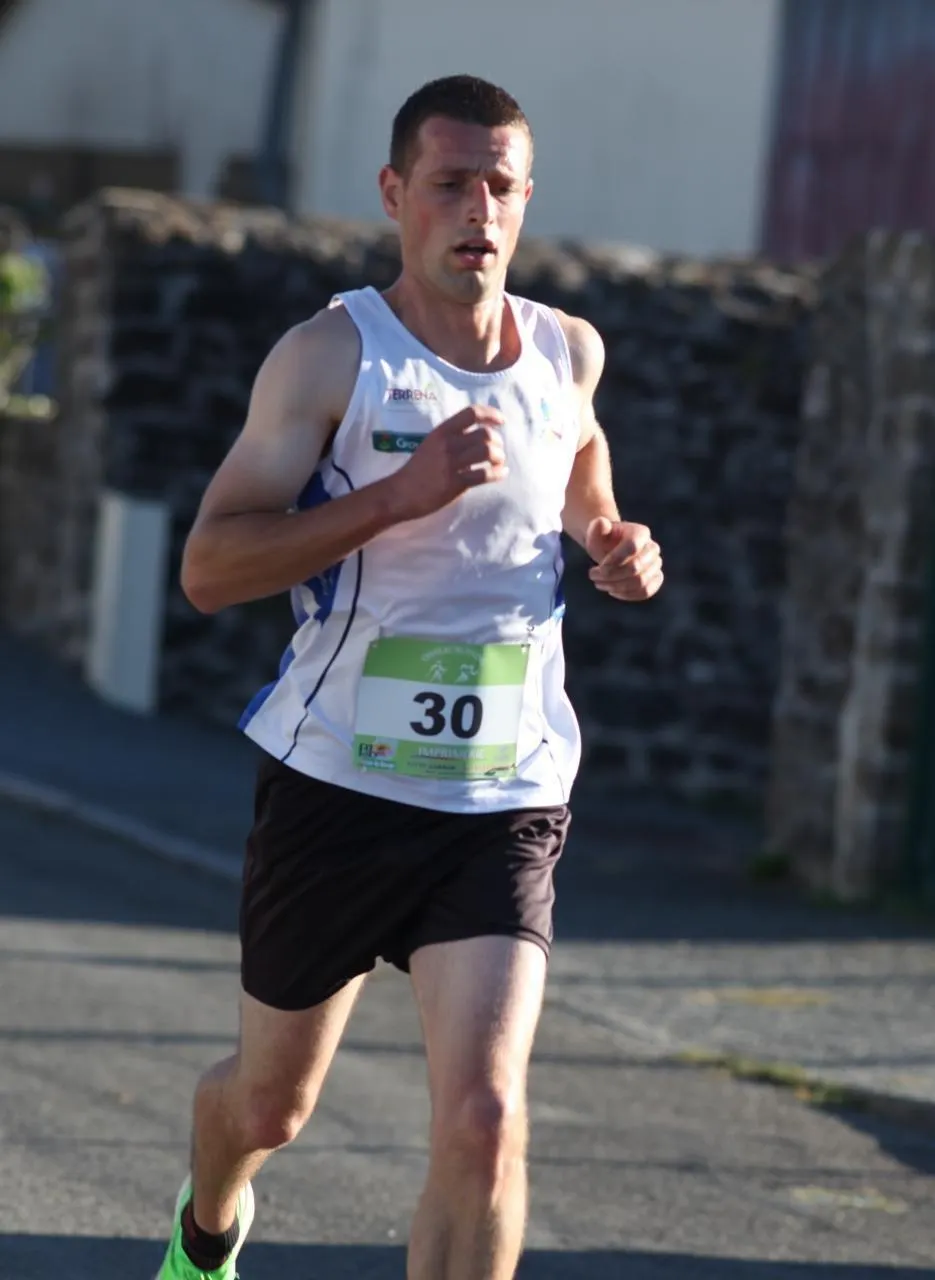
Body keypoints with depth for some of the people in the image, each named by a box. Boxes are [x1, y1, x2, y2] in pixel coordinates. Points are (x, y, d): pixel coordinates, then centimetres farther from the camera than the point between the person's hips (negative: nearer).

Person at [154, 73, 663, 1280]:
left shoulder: (570, 353, 3)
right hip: (335, 784, -1)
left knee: (484, 1119, -17)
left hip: (505, 805, 2)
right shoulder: (331, 354, -10)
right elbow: (208, 567, -17)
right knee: (269, 1101, 17)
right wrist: (400, 494, -26)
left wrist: (615, 547, 5)